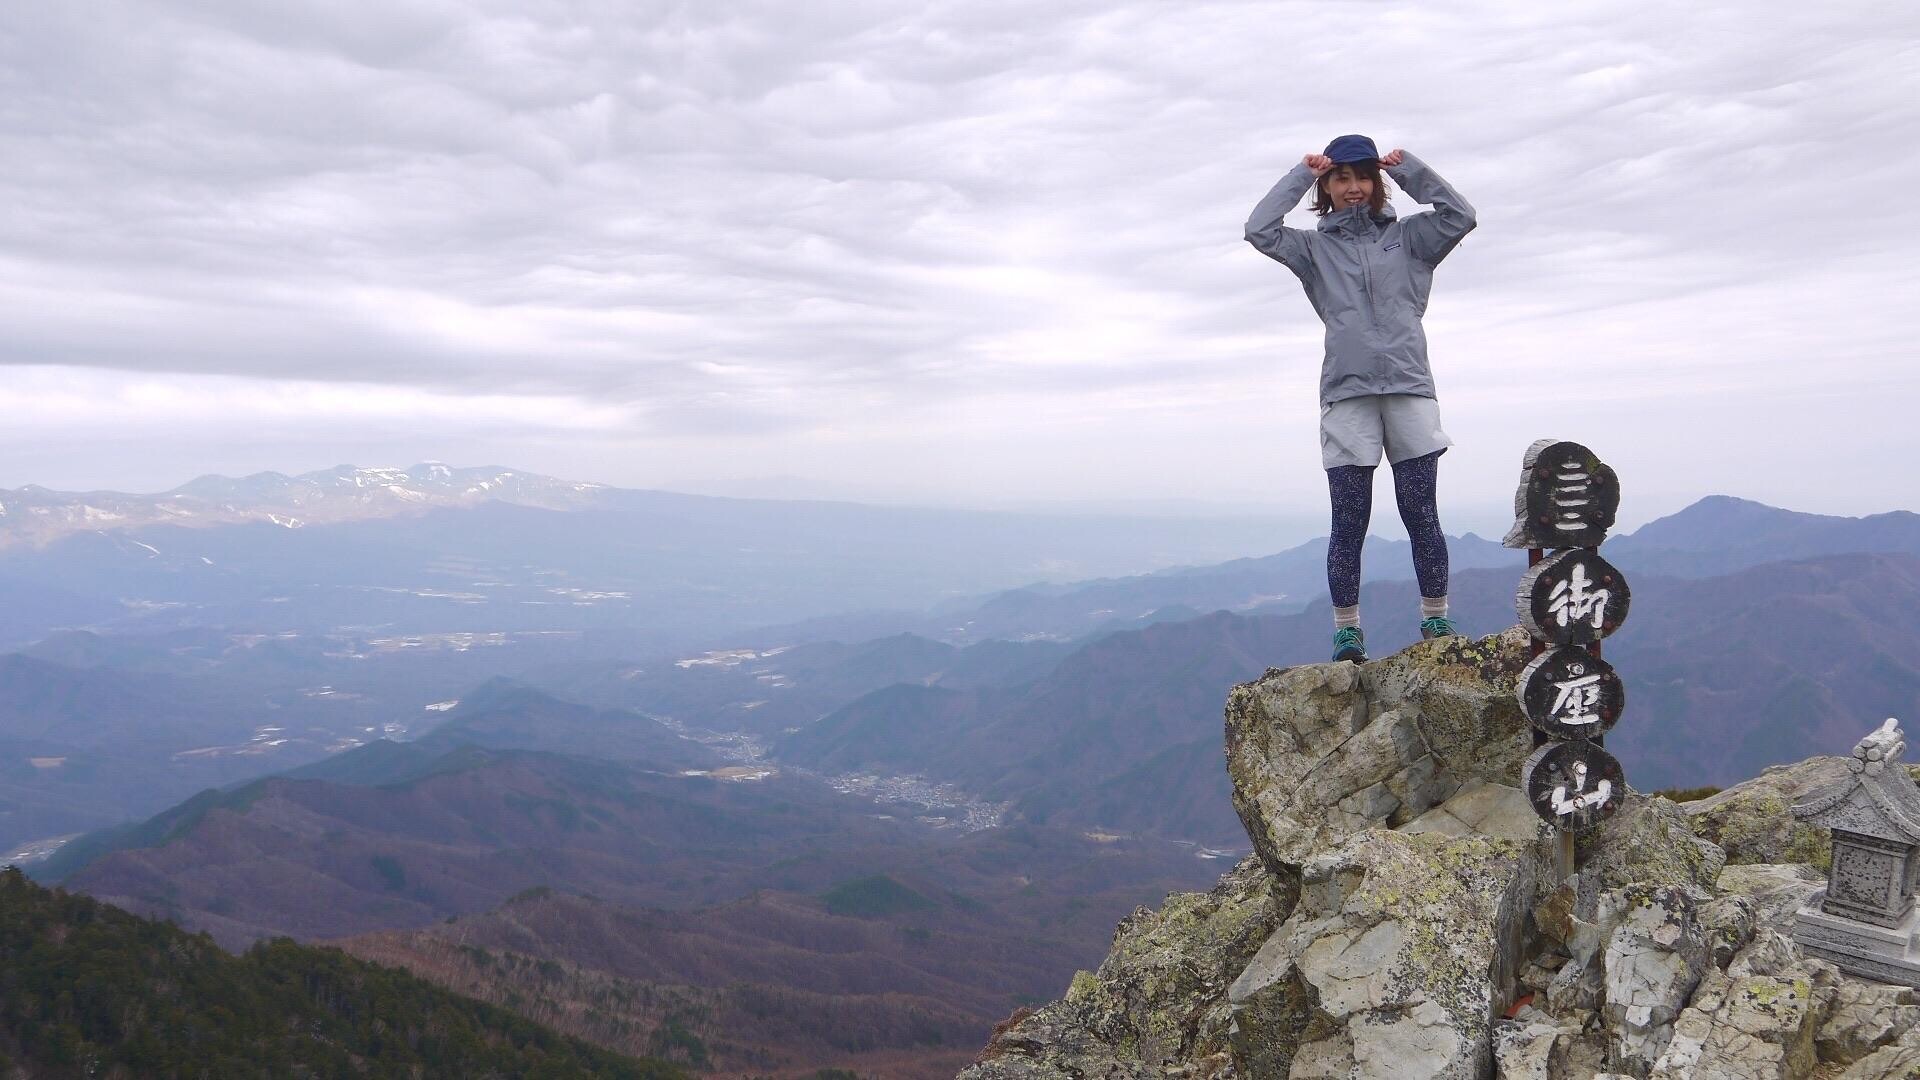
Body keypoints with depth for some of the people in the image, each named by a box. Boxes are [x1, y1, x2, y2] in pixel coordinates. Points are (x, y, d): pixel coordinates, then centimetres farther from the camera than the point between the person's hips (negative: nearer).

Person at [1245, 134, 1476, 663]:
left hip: (1410, 389, 1)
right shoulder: (1314, 248, 12)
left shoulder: (1407, 237, 14)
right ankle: (1347, 633, 6)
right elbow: (1259, 230, -1)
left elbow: (1460, 214, 1)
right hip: (1346, 395, 0)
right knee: (1349, 523, 0)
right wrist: (1300, 176, 4)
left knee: (1420, 514, 2)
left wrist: (1408, 168, 4)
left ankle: (1436, 621, 11)